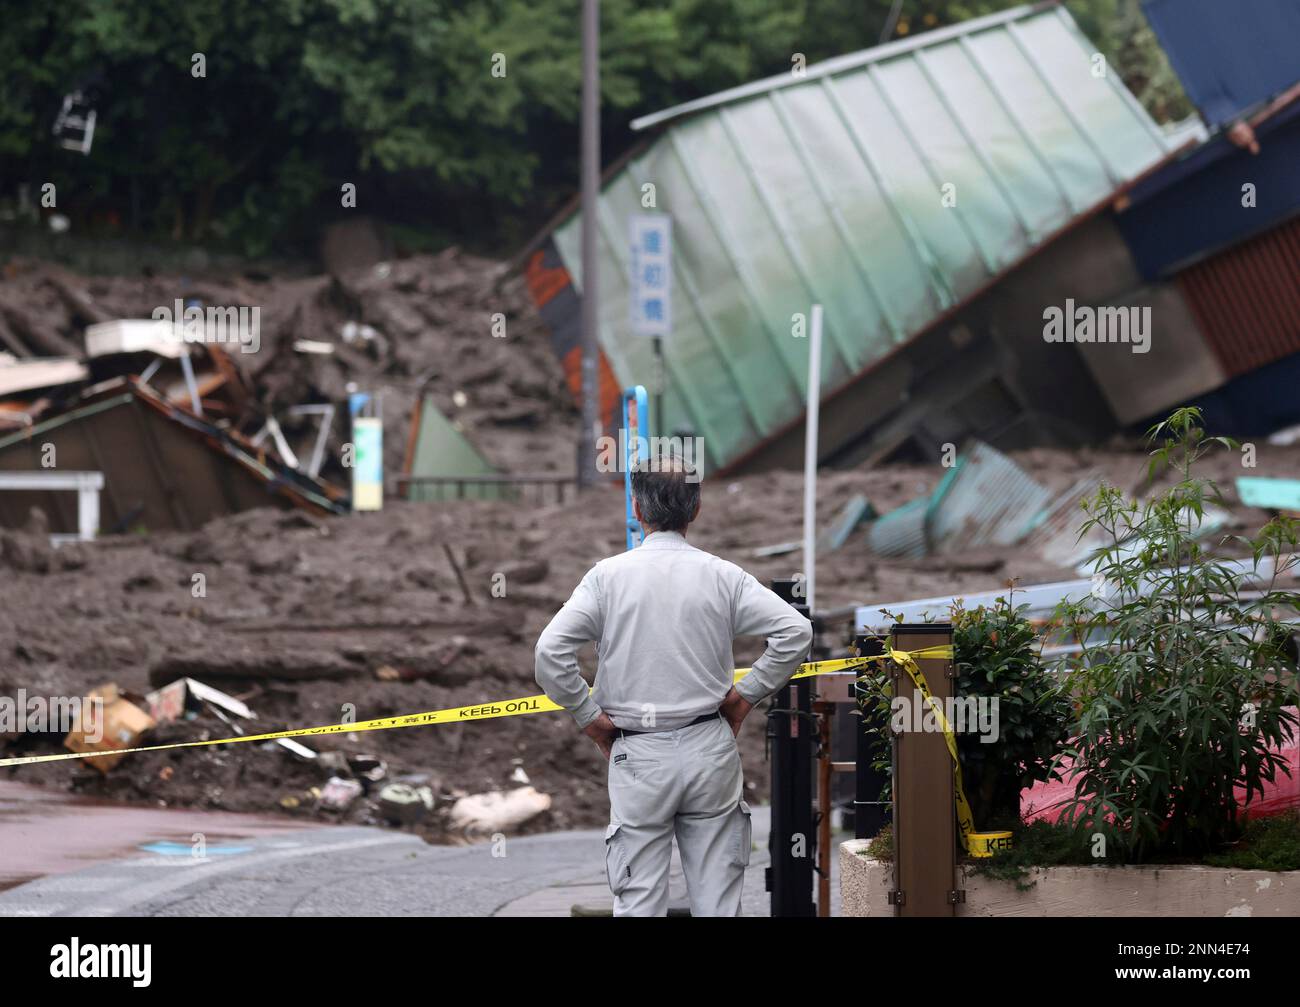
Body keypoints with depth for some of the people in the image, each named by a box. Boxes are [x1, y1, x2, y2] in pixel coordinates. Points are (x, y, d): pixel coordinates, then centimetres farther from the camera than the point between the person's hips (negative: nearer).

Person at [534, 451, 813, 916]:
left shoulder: (608, 576, -4)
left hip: (639, 755, -1)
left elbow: (550, 652, -12)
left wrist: (588, 716, 0)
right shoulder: (722, 576, -2)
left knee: (639, 897, 2)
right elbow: (796, 631, -9)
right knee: (717, 896, 7)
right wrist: (746, 694, 2)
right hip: (710, 751, 1)